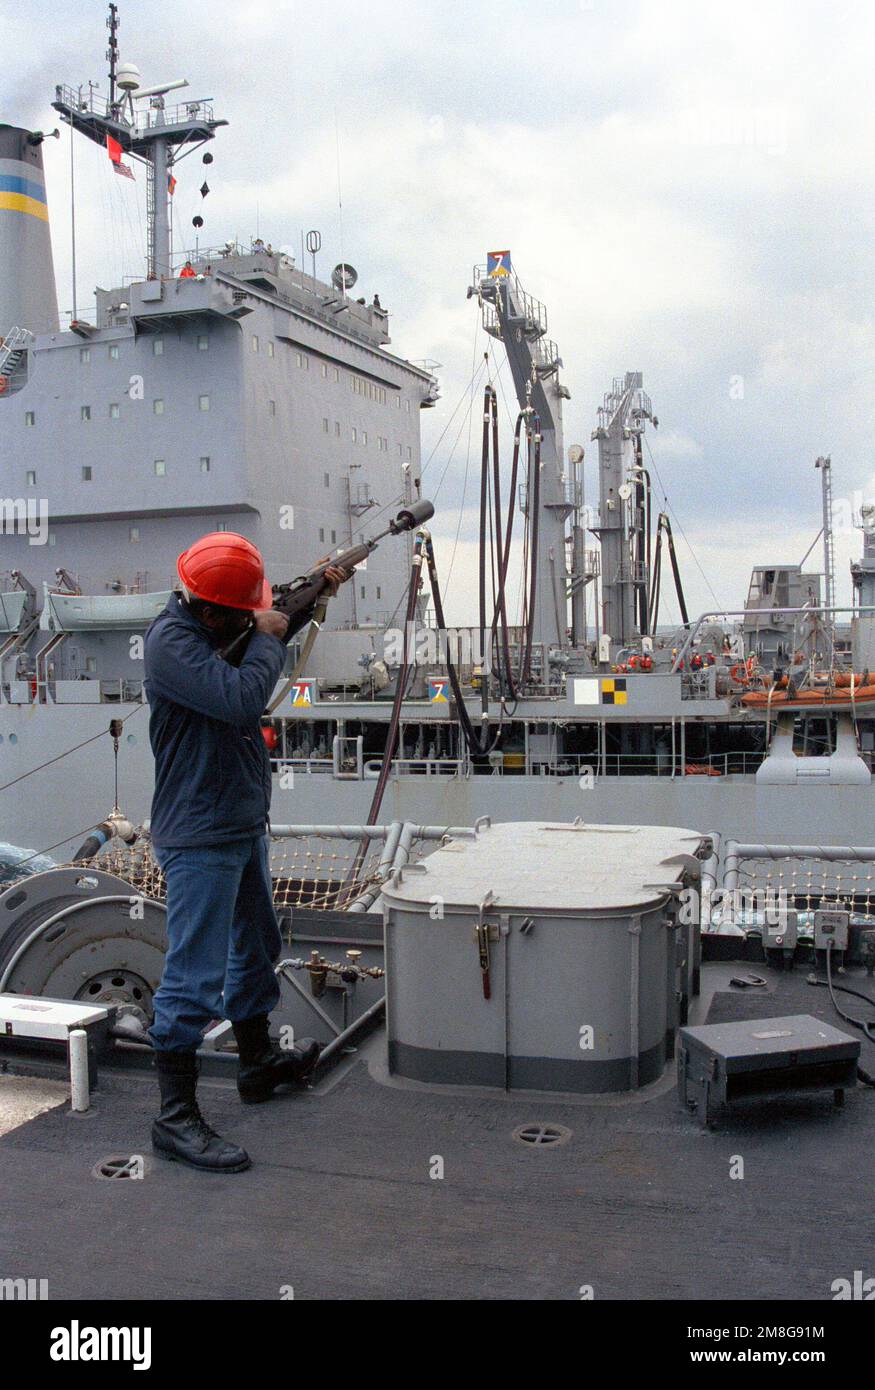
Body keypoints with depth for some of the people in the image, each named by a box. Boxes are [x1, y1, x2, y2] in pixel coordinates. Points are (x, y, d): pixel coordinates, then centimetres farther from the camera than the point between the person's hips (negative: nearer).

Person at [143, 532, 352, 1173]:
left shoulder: (215, 628, 7)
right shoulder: (171, 641, -21)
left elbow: (272, 631, 28)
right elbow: (242, 697, -33)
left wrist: (315, 594, 15)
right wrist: (267, 636, -17)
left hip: (244, 827, 10)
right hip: (200, 839, -10)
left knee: (256, 949, 23)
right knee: (194, 976, -6)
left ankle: (259, 1062, 41)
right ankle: (176, 1118, 4)